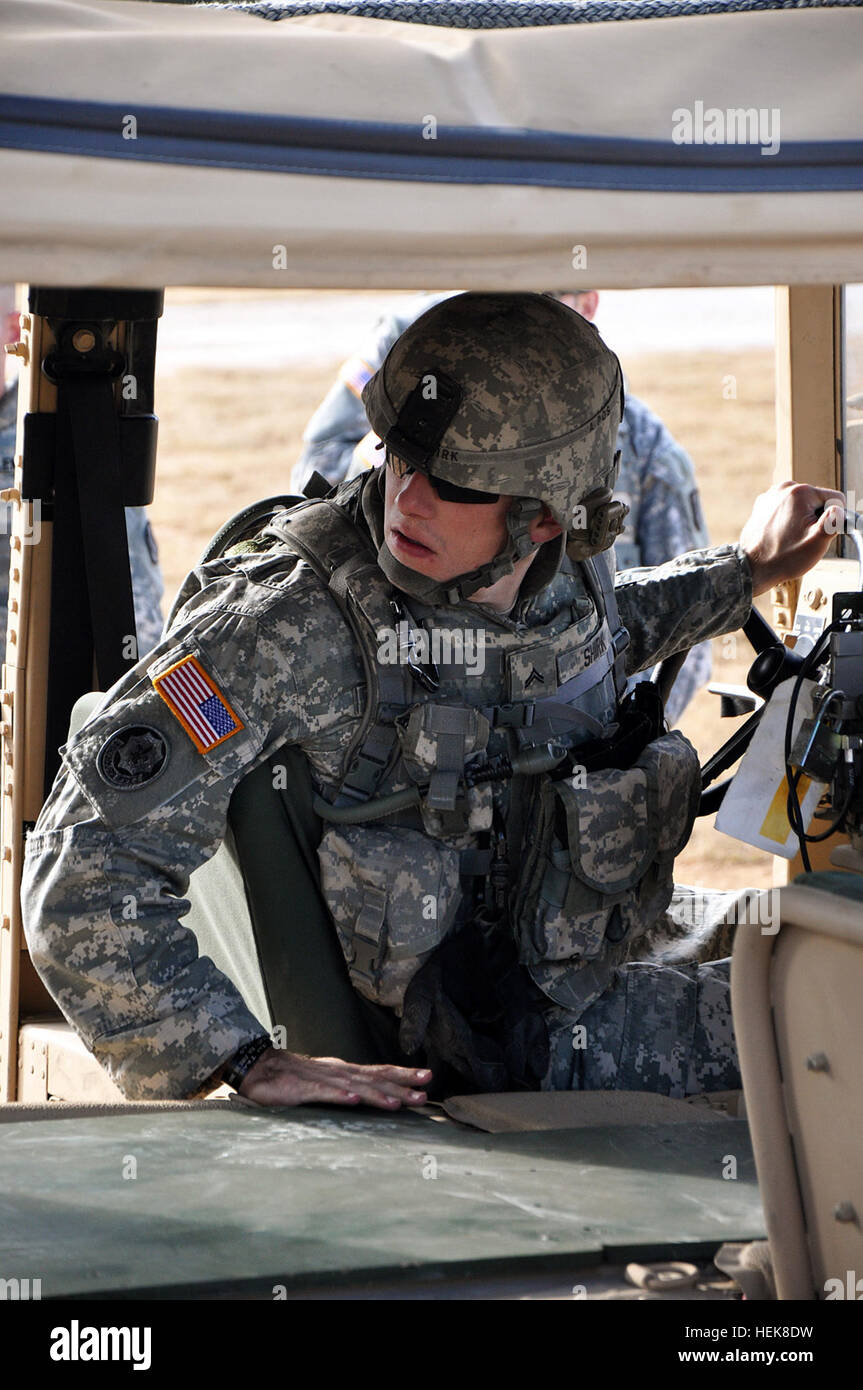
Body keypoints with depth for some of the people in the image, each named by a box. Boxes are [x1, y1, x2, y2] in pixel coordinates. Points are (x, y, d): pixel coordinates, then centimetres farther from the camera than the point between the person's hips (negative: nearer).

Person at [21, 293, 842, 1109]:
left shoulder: (566, 571, -1)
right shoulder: (286, 628, -23)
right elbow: (86, 863, -26)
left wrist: (744, 573, 32)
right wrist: (248, 1064, -31)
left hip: (585, 1006, 8)